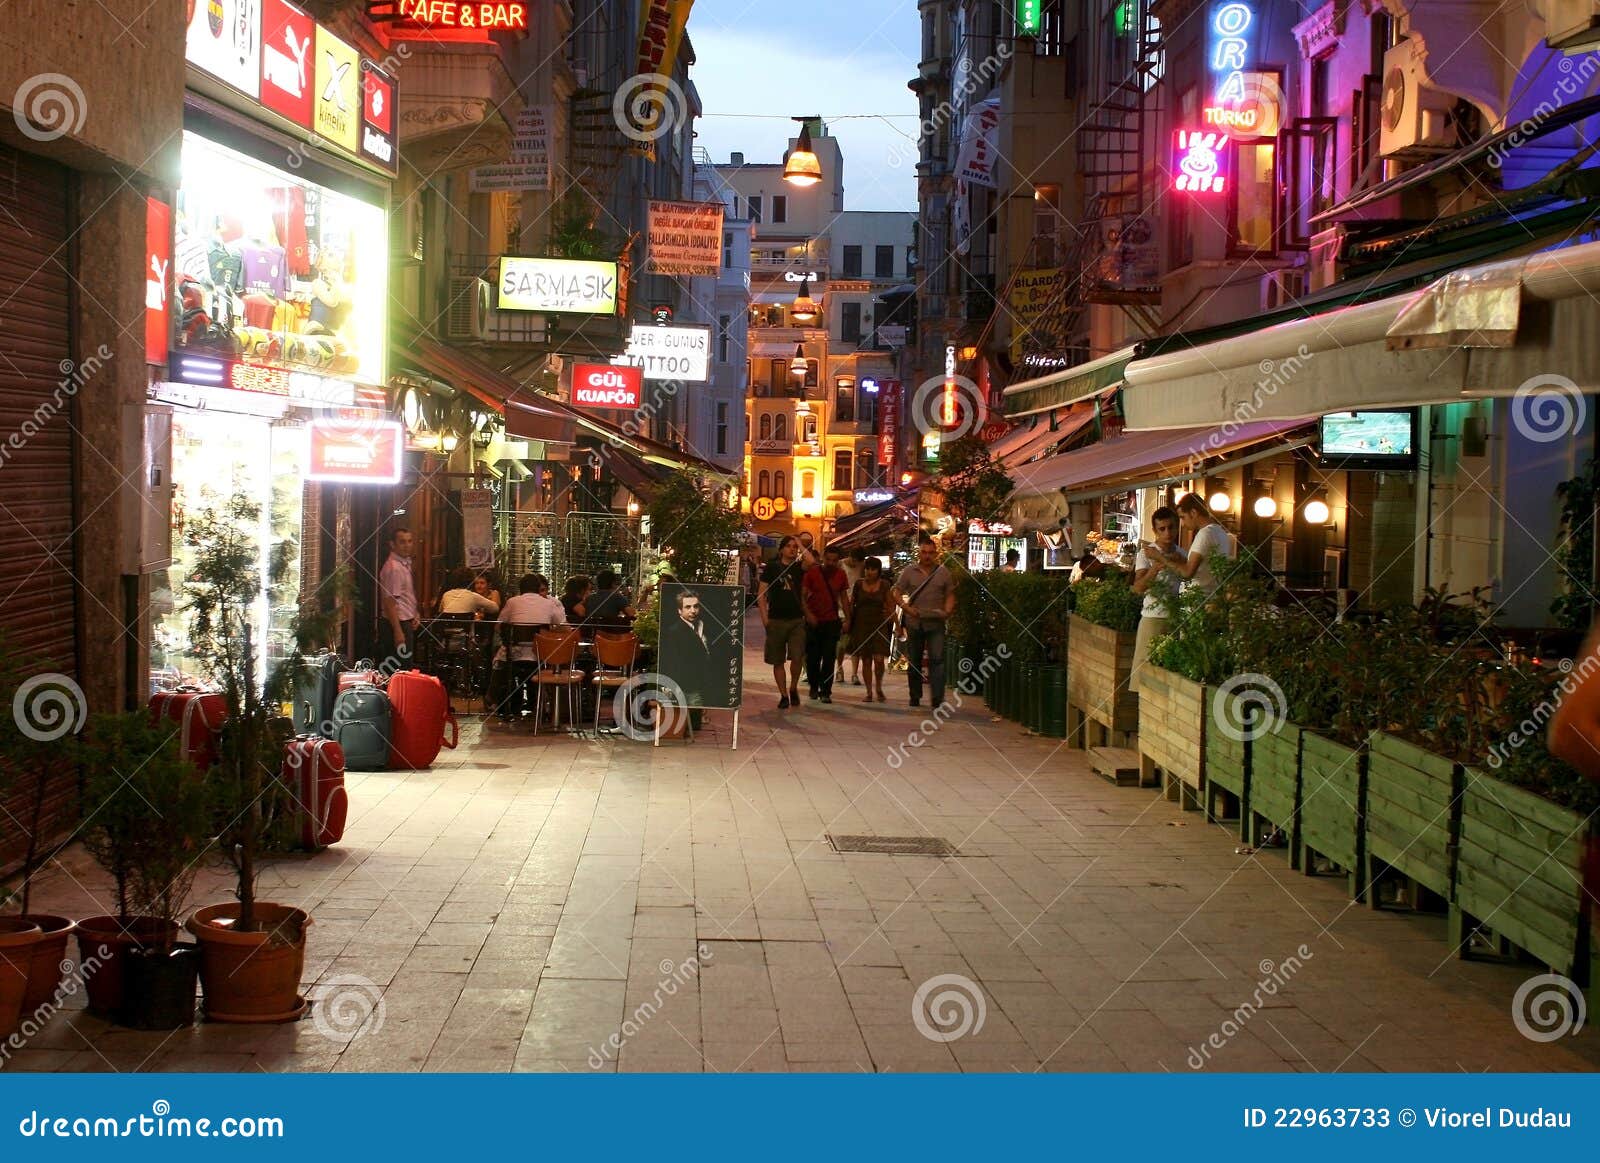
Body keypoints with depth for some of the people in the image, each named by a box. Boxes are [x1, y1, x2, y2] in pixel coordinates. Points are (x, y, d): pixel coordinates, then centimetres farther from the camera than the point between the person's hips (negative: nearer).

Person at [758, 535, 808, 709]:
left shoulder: (798, 567, 7)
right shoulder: (771, 567, 3)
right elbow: (761, 593, 1)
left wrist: (801, 545, -4)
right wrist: (764, 617, -7)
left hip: (797, 620, 0)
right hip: (776, 620, 0)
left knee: (797, 657, -11)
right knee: (778, 661, 4)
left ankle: (793, 688, 11)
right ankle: (784, 695, 13)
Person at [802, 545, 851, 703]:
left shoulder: (840, 574, 5)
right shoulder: (812, 572, -4)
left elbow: (844, 597, 12)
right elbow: (803, 594, -5)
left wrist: (848, 619, 8)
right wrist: (808, 613, -17)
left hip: (832, 621, 1)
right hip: (813, 621, -1)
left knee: (829, 658, -5)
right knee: (813, 657, 4)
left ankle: (825, 692, -2)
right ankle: (814, 687, 24)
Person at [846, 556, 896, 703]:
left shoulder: (884, 585, 3)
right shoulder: (858, 585, 6)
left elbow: (891, 605, 6)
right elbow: (851, 605, 11)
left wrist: (891, 623, -1)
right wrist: (849, 623, 5)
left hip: (880, 625, -1)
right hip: (861, 625, 1)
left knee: (879, 658, -12)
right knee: (866, 660, 2)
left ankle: (878, 688, 9)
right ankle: (869, 692, 10)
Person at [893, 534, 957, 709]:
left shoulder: (943, 573, 6)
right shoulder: (909, 571, 4)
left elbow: (950, 595, 9)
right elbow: (897, 594, 4)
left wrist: (947, 611, -9)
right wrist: (907, 608, -13)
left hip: (936, 623, -1)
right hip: (914, 623, 1)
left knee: (937, 659, -13)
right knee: (914, 661, 10)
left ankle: (937, 698, -16)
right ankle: (915, 697, 22)